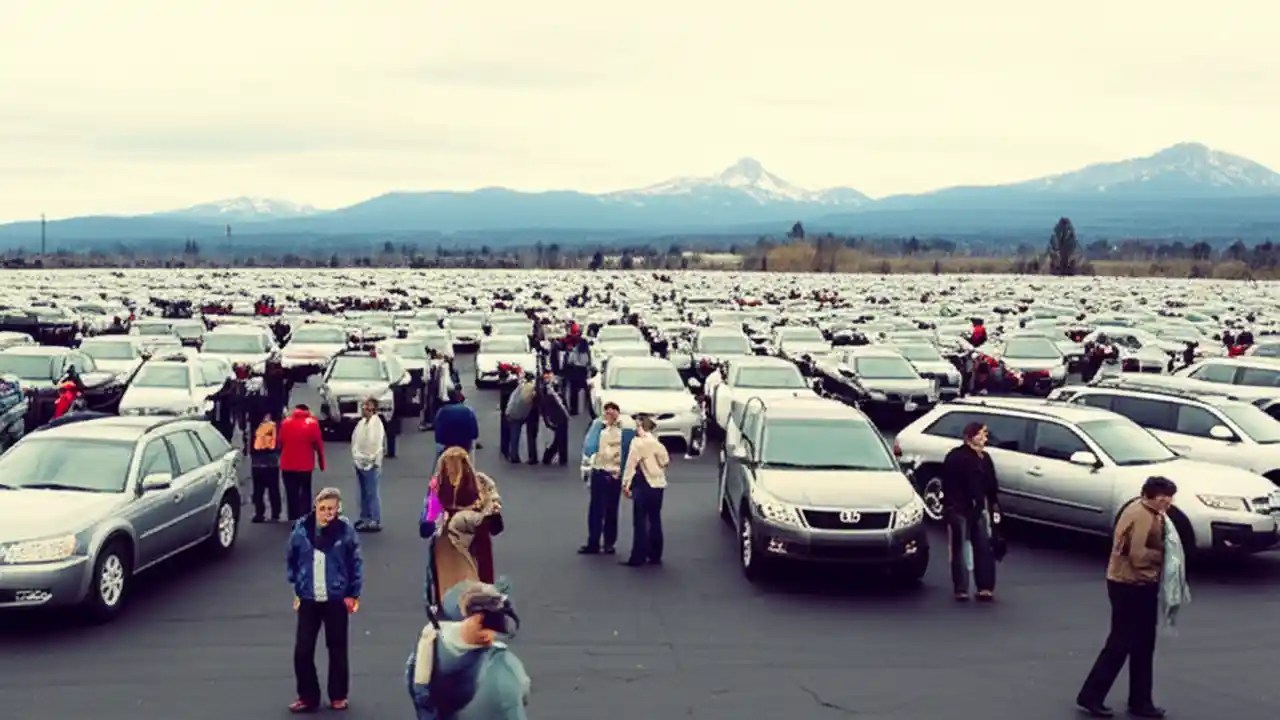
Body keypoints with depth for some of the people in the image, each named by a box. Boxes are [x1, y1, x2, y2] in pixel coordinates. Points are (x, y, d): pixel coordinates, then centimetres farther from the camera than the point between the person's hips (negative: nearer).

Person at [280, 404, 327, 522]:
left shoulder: (286, 422, 3)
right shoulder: (312, 423, -5)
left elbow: (280, 442, 8)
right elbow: (318, 445, -6)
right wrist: (321, 463, 3)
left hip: (287, 465, 2)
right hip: (305, 466, -2)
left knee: (291, 494, 10)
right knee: (305, 493, 11)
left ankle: (293, 520, 11)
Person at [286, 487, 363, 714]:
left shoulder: (345, 530, -9)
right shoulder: (301, 528, -5)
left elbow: (356, 563, -2)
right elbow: (292, 560, 8)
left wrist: (353, 594, -3)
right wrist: (297, 588, 6)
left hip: (336, 599, -1)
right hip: (309, 599, 2)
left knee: (337, 649, 10)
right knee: (302, 651, 1)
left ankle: (338, 696, 25)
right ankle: (308, 697, 17)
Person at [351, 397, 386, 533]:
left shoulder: (376, 423, -16)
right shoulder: (361, 422, 9)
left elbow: (377, 444, -18)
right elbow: (355, 440, 16)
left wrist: (374, 462, -18)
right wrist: (355, 456, 9)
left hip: (370, 464, -8)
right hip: (360, 462, 8)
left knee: (372, 493, -5)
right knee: (363, 493, 18)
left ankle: (375, 522, 0)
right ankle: (365, 517, 29)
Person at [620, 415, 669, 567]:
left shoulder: (638, 442, -10)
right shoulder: (656, 442, 8)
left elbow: (631, 464, -14)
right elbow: (665, 460, 10)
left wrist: (626, 484, -13)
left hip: (643, 485, -6)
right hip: (658, 484, 6)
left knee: (640, 522, -4)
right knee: (655, 520, 11)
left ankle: (638, 558, -4)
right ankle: (655, 556, 15)